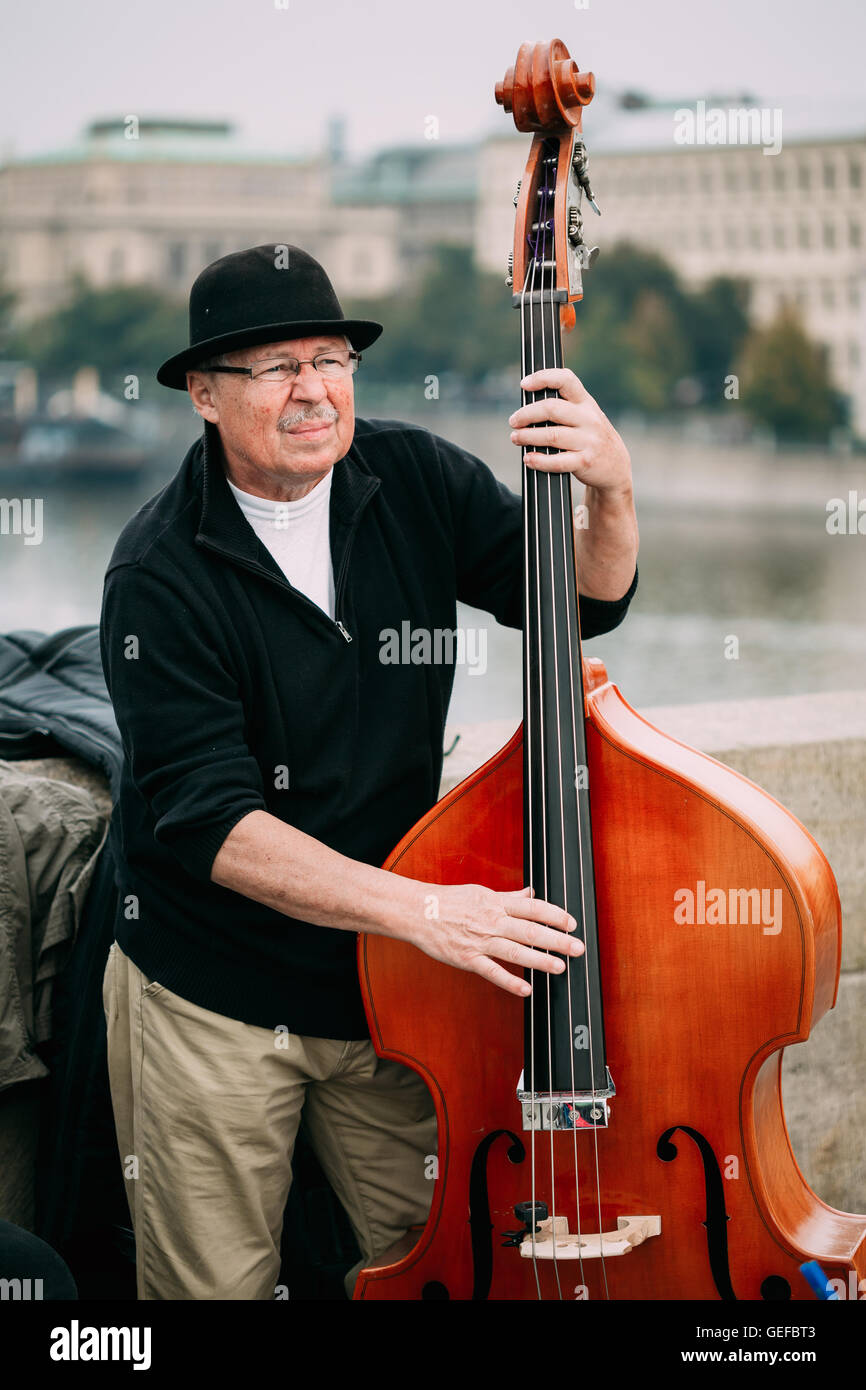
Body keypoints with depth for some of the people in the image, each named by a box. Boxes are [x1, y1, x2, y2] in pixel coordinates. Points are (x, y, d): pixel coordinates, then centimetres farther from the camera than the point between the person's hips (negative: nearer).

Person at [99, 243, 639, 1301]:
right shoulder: (162, 570, -17)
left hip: (386, 978, 4)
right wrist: (419, 908, -34)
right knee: (218, 1287, 8)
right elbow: (207, 818, -24)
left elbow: (581, 602, 1)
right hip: (212, 1001, -3)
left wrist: (610, 491, -22)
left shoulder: (412, 480, -3)